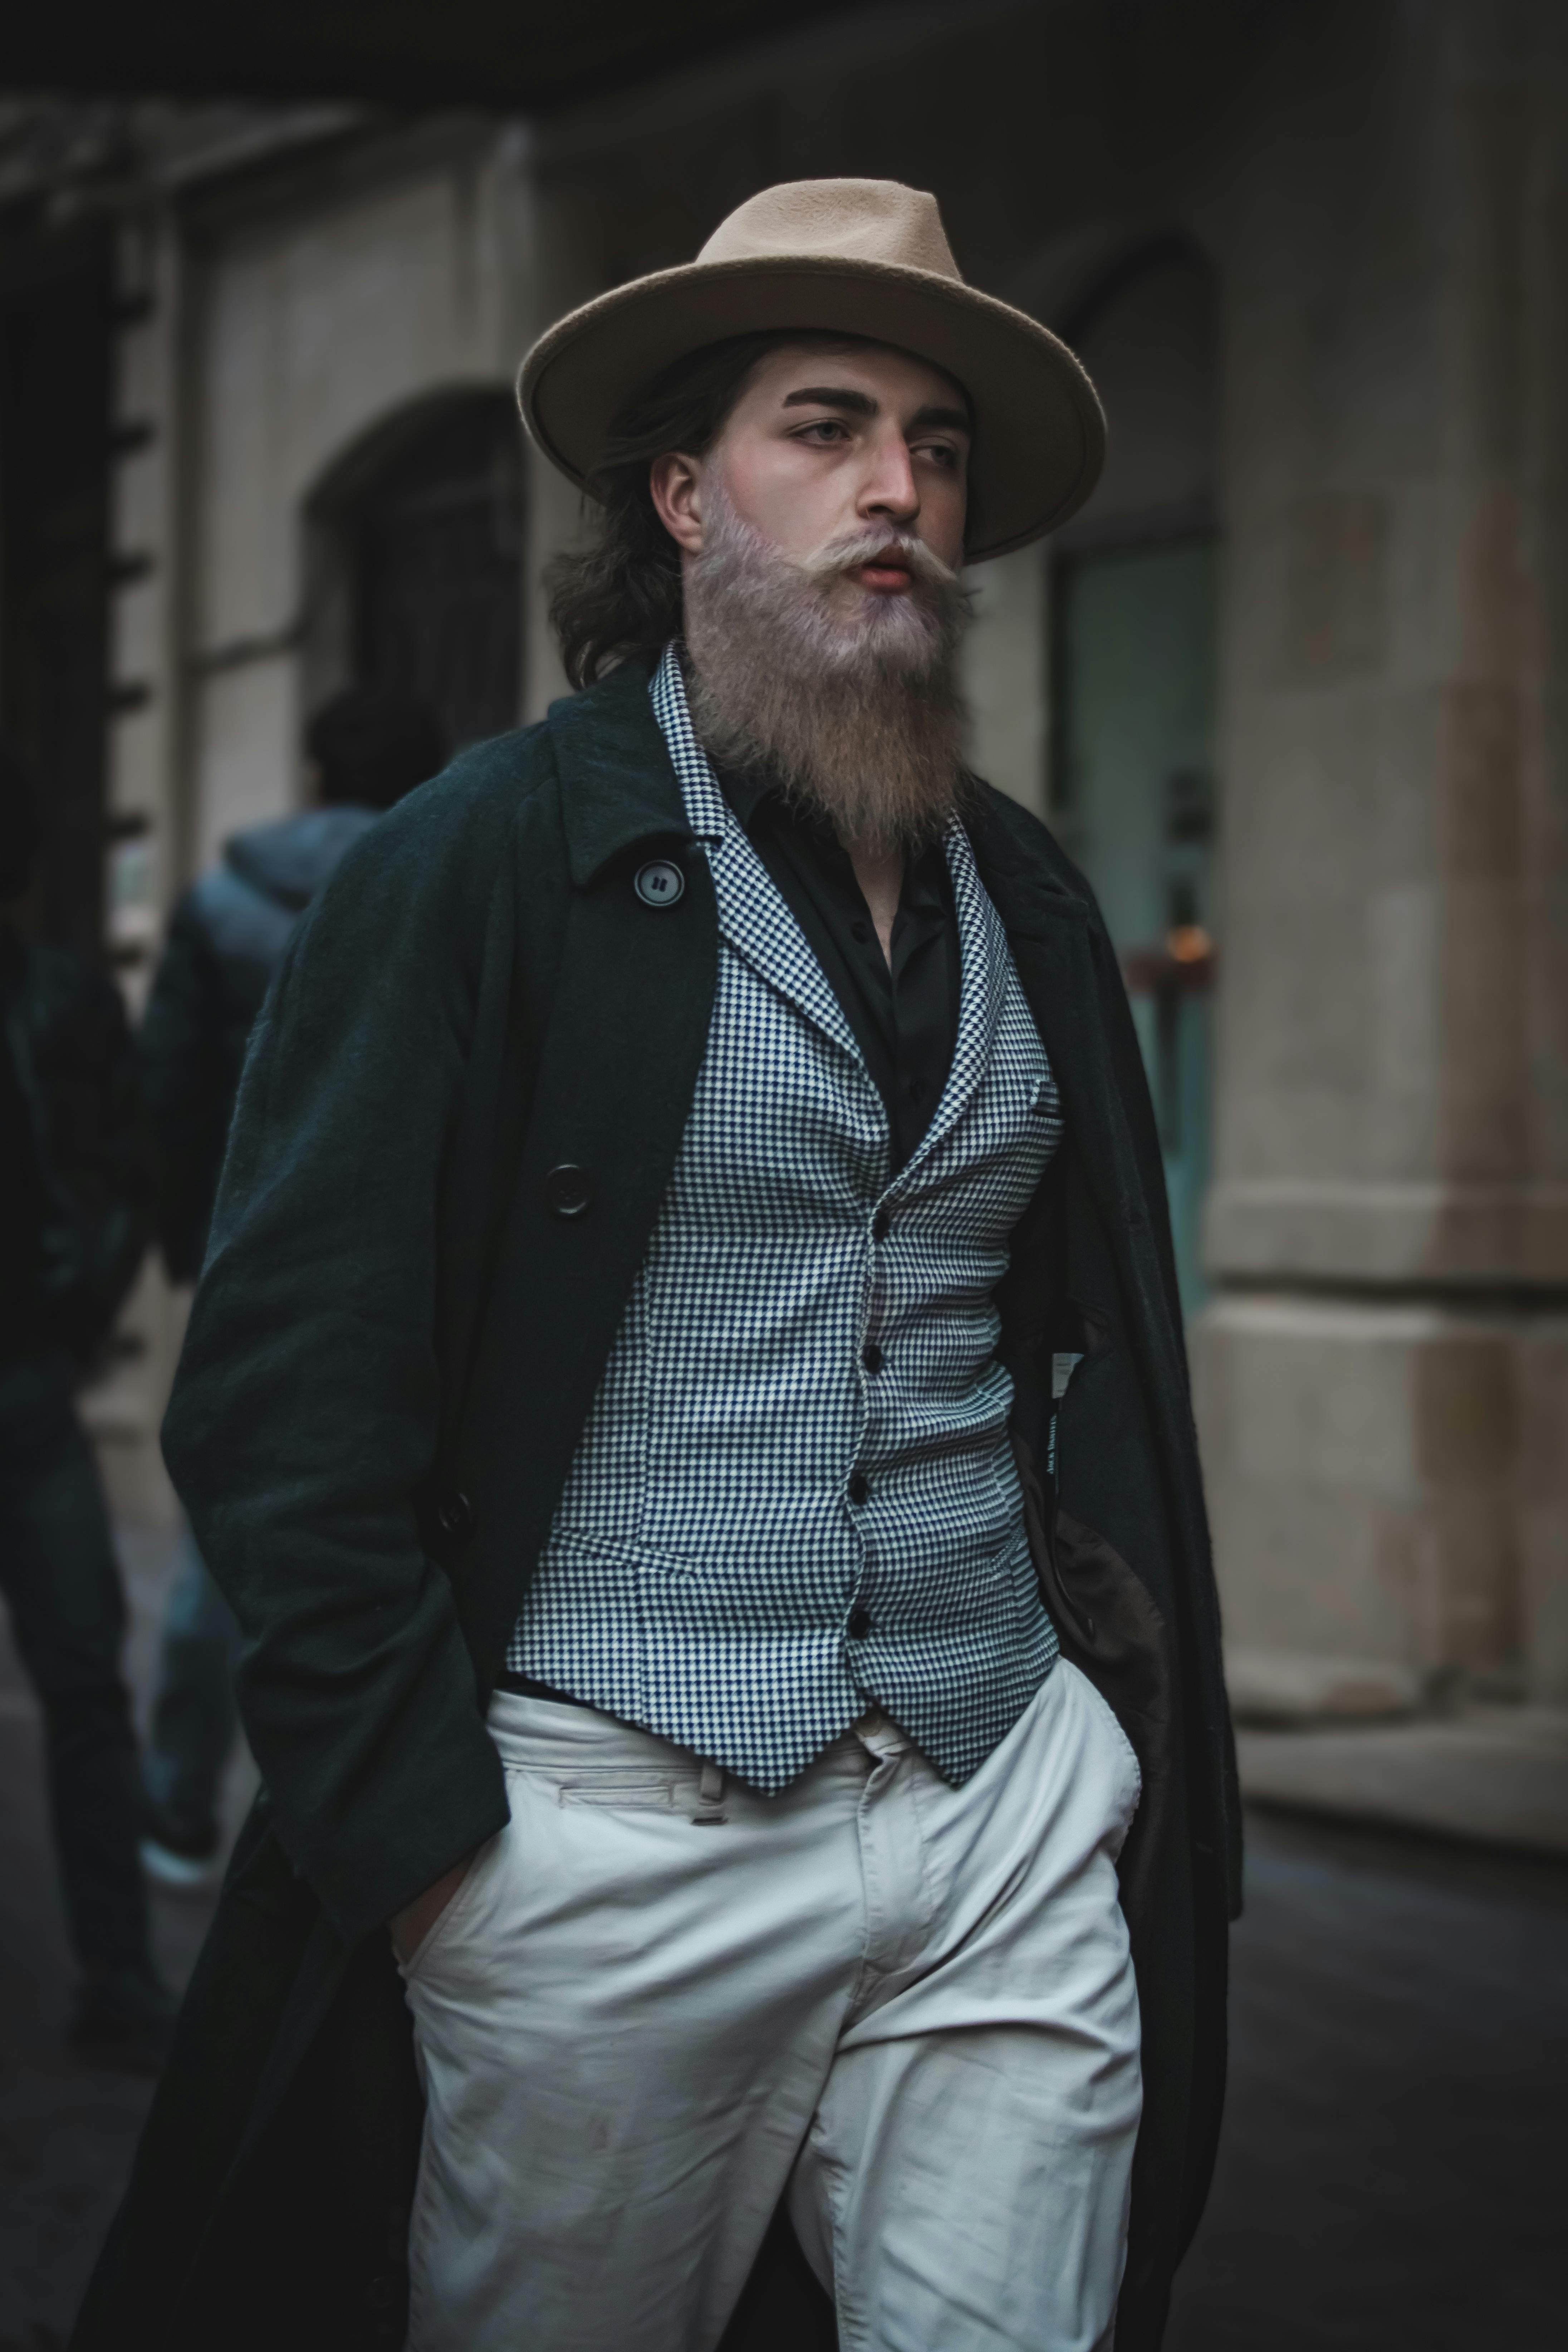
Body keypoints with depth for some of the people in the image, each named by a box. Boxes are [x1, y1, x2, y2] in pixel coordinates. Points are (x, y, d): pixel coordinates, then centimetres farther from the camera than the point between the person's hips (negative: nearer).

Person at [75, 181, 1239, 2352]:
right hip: (609, 1838, -4)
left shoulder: (1027, 897, 13)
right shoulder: (484, 863, -4)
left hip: (1013, 1832, 5)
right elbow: (287, 1391, -8)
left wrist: (1125, 1706, 10)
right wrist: (423, 1835, -12)